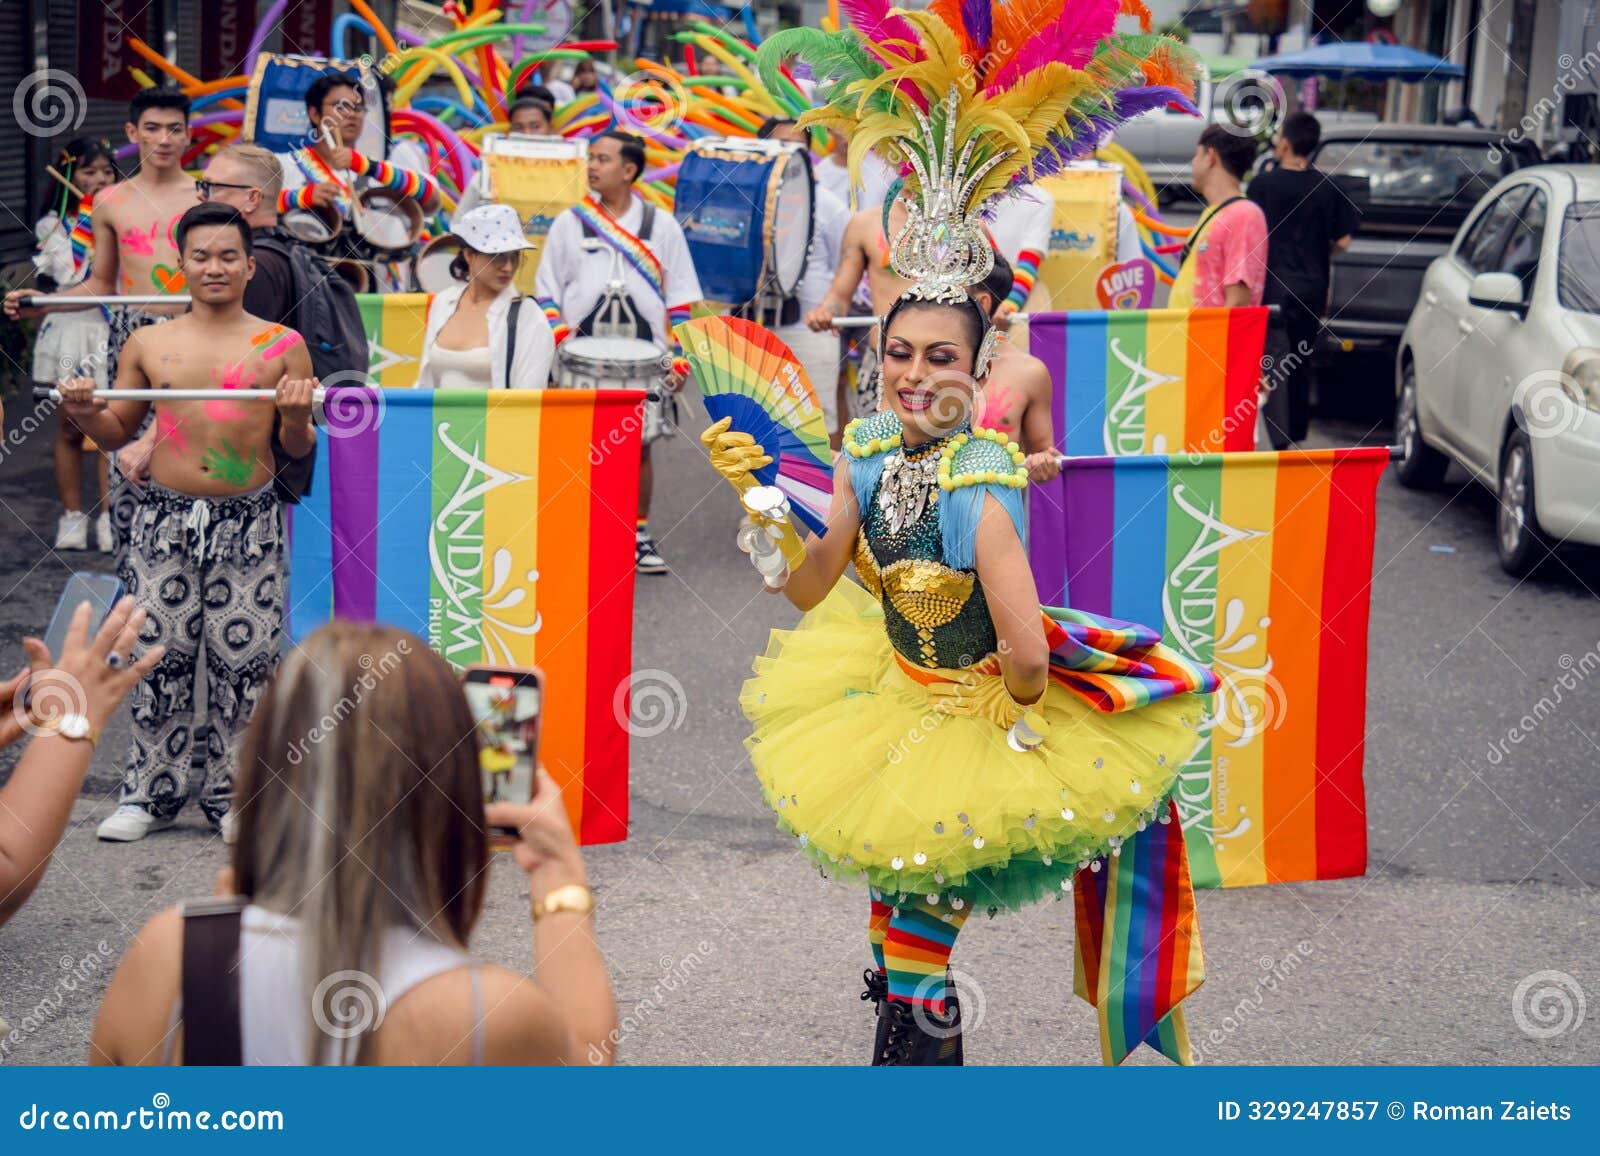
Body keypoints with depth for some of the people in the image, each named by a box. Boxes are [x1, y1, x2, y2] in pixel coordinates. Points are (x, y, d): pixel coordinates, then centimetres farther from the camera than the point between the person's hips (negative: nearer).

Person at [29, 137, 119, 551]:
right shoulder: (53, 226, 2)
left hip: (112, 333, 1)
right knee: (70, 430, 5)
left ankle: (109, 517, 0)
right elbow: (68, 277, -10)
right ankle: (72, 516, 12)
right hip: (70, 332, 0)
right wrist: (87, 222, -9)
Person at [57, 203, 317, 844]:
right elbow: (117, 432, 17)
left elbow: (298, 450, 7)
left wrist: (296, 419, -15)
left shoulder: (281, 345, 4)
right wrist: (86, 413, -4)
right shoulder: (148, 345, 9)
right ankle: (150, 792, 17)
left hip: (250, 521, -1)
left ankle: (232, 792, 16)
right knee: (158, 660, 4)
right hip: (166, 519, 1)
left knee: (244, 661, 1)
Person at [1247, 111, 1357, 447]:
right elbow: (1343, 241, 4)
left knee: (1274, 363, -5)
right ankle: (1297, 435, 24)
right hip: (1313, 287, 5)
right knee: (1300, 365, 16)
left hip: (1275, 285, -5)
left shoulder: (1264, 184, -8)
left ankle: (1280, 440, -16)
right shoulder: (1328, 187, 3)